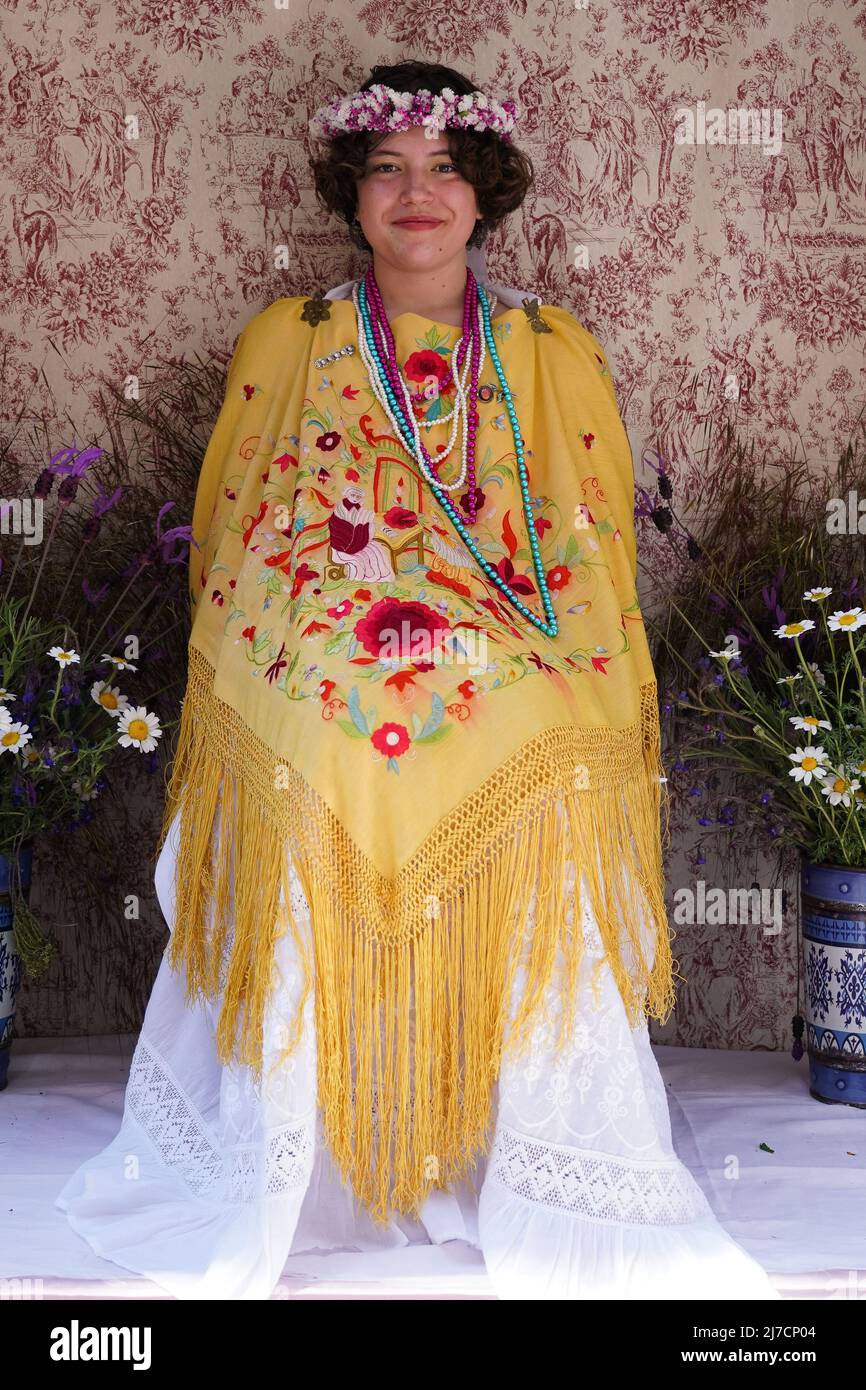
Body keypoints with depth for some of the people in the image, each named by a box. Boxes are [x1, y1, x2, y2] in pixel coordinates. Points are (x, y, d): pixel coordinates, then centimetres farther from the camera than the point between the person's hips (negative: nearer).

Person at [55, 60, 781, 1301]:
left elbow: (602, 557, 7)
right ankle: (248, 1212, 29)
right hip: (311, 757, 0)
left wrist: (618, 746, 3)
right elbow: (227, 544, 12)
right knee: (300, 982, 6)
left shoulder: (556, 353, 7)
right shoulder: (282, 344, 8)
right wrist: (230, 726, 8)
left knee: (532, 984, 2)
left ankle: (565, 1234, 24)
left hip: (518, 757, 0)